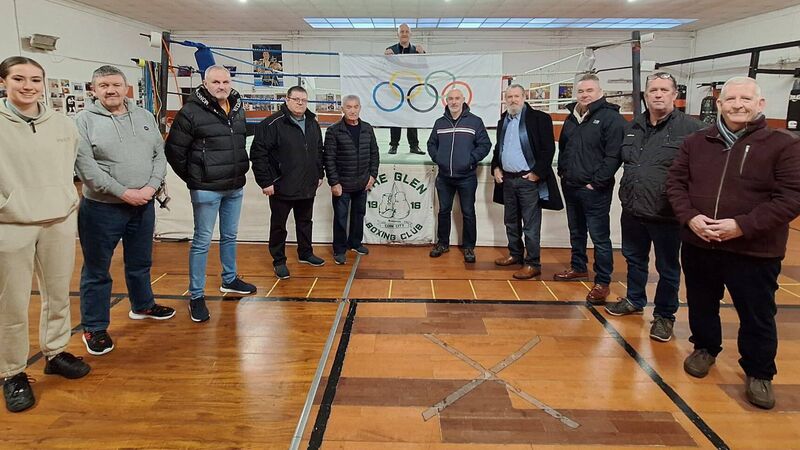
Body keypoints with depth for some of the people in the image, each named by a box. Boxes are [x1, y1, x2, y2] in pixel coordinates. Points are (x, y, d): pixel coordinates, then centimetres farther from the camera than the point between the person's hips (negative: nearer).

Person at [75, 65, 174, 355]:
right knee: (97, 271, 6)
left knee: (140, 263, 21)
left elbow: (159, 155, 6)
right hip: (101, 208, -5)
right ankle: (94, 328, 18)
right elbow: (85, 166, -15)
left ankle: (142, 306, 41)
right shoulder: (84, 120, -8)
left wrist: (150, 187, -10)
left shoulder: (145, 117, 8)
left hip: (144, 205, 5)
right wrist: (123, 193, -18)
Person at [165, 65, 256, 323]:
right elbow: (174, 150, -10)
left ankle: (229, 280, 37)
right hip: (206, 190, -6)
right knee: (202, 242, 1)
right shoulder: (192, 112, -14)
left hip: (235, 188, 6)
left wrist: (241, 169, 13)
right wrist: (192, 178, -5)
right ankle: (196, 296, 11)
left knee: (230, 236, 19)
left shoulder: (238, 110, 7)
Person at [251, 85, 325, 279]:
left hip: (308, 187, 6)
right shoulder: (272, 124, -14)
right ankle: (278, 261, 21)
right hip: (281, 188, -6)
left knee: (305, 222, 19)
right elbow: (258, 154, -16)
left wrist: (319, 174, 15)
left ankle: (305, 253, 37)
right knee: (278, 225, 7)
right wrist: (265, 182, -17)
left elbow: (319, 151, 20)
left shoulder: (312, 123, 8)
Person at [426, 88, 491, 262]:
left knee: (468, 213, 4)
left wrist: (472, 159, -14)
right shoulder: (440, 123, 8)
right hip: (444, 176, 3)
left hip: (467, 177, -3)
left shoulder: (475, 121, -4)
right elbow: (431, 144, 16)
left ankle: (468, 247, 17)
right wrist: (437, 158, 0)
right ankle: (443, 243, 27)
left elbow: (485, 145, -5)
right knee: (444, 211, 12)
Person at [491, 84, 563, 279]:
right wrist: (496, 168, 9)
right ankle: (515, 254, 30)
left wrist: (537, 173, -15)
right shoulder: (503, 121, 14)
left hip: (529, 180, -7)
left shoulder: (539, 118, -7)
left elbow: (548, 148, -12)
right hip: (507, 179, 7)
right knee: (511, 222, 16)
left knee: (530, 225, -3)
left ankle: (533, 264, 4)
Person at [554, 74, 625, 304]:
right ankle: (578, 268, 35)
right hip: (570, 187, 7)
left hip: (595, 190, -7)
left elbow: (614, 155, -17)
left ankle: (602, 283, 5)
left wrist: (597, 182, -17)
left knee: (599, 237, -3)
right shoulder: (572, 118, 13)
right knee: (576, 232, 19)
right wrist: (563, 172, 13)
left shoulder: (611, 118, -10)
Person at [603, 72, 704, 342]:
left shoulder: (691, 128, -10)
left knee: (667, 268, 10)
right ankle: (634, 301, 41)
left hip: (667, 215, -5)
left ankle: (664, 315, 26)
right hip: (632, 211, 5)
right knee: (634, 260, 21)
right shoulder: (632, 127, 9)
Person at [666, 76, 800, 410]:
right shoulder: (696, 142, 3)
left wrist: (743, 226, -22)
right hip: (698, 245, 3)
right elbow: (675, 182, 5)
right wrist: (690, 217, -13)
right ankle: (705, 348, 43)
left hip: (754, 252, -3)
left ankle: (759, 373, 30)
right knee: (701, 305, 19)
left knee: (757, 317, 10)